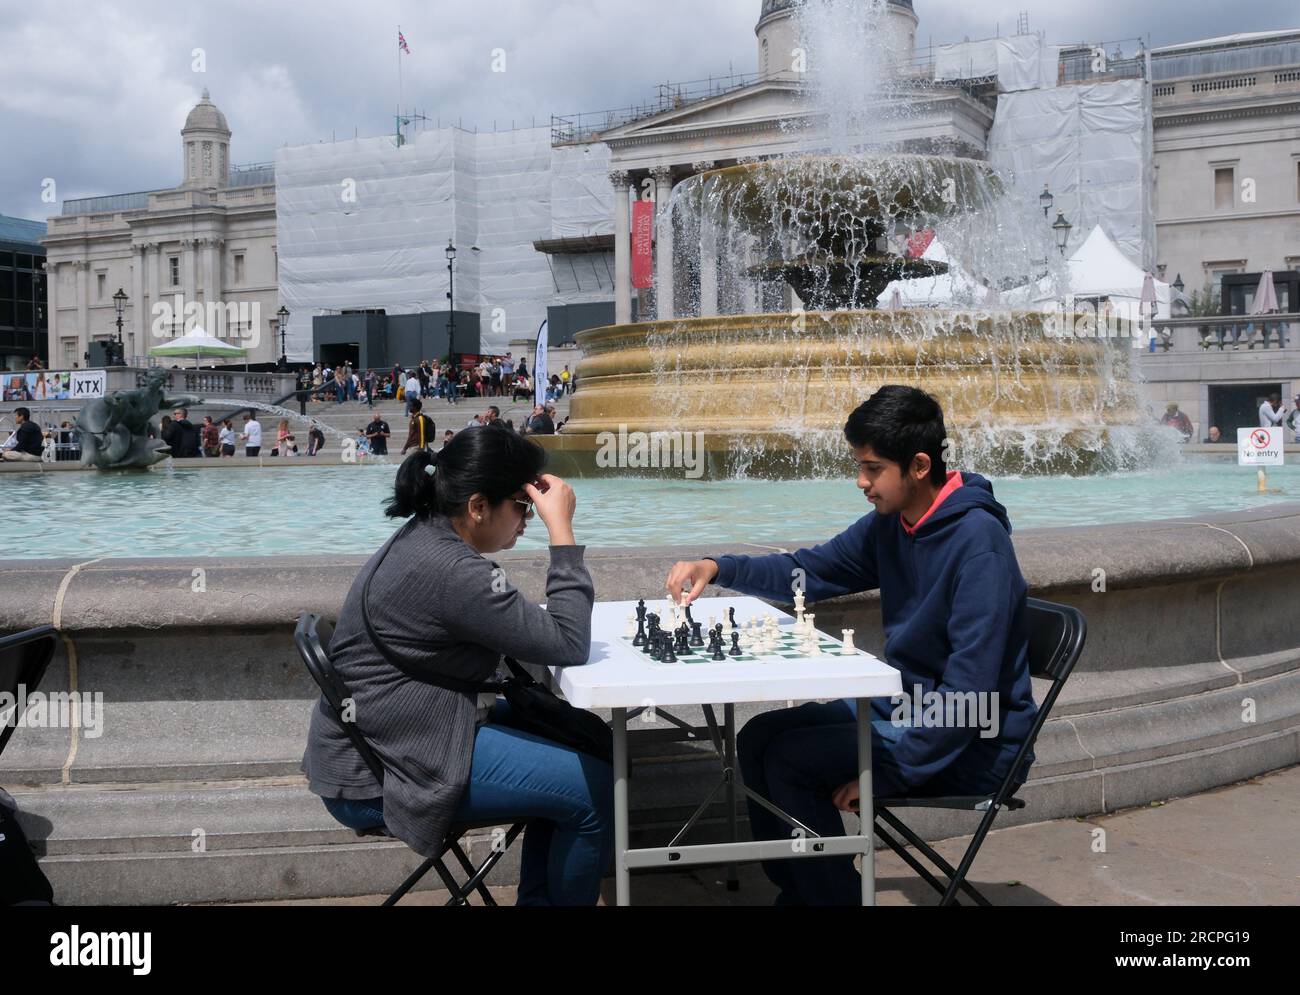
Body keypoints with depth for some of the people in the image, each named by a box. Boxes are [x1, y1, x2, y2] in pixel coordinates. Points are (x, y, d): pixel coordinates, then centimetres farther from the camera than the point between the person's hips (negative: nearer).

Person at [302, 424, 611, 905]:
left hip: (377, 733, 11)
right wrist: (562, 529, -18)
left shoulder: (423, 537, 6)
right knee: (595, 788, -14)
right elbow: (568, 645, -21)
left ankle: (538, 896, 22)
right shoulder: (450, 571, -26)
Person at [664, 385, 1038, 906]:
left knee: (790, 760, -17)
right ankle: (800, 894, 17)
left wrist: (885, 772, -24)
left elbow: (970, 689, -28)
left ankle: (835, 895, 2)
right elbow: (810, 571, 13)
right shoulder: (891, 523, 1)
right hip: (902, 707, 9)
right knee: (759, 738, 4)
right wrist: (718, 568, -4)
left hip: (972, 743, -9)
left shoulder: (977, 541, -25)